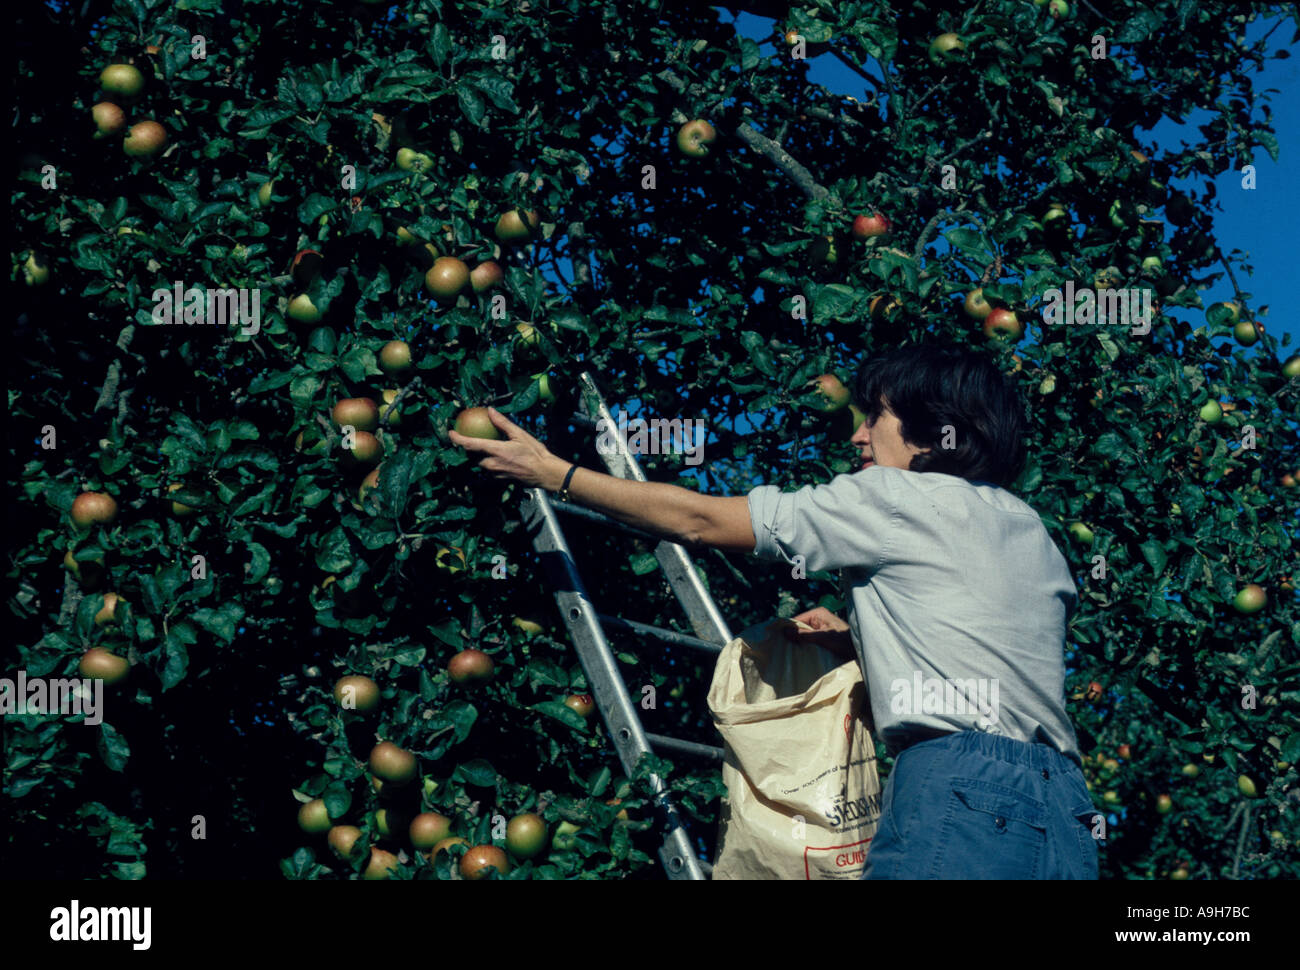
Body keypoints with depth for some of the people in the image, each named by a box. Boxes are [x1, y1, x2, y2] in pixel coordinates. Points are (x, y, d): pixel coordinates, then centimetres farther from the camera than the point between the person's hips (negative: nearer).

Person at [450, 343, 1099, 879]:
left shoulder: (904, 499, 2)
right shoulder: (1030, 530, 25)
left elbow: (698, 521, 5)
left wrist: (552, 472, 13)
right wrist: (860, 640, 30)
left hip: (964, 794, -8)